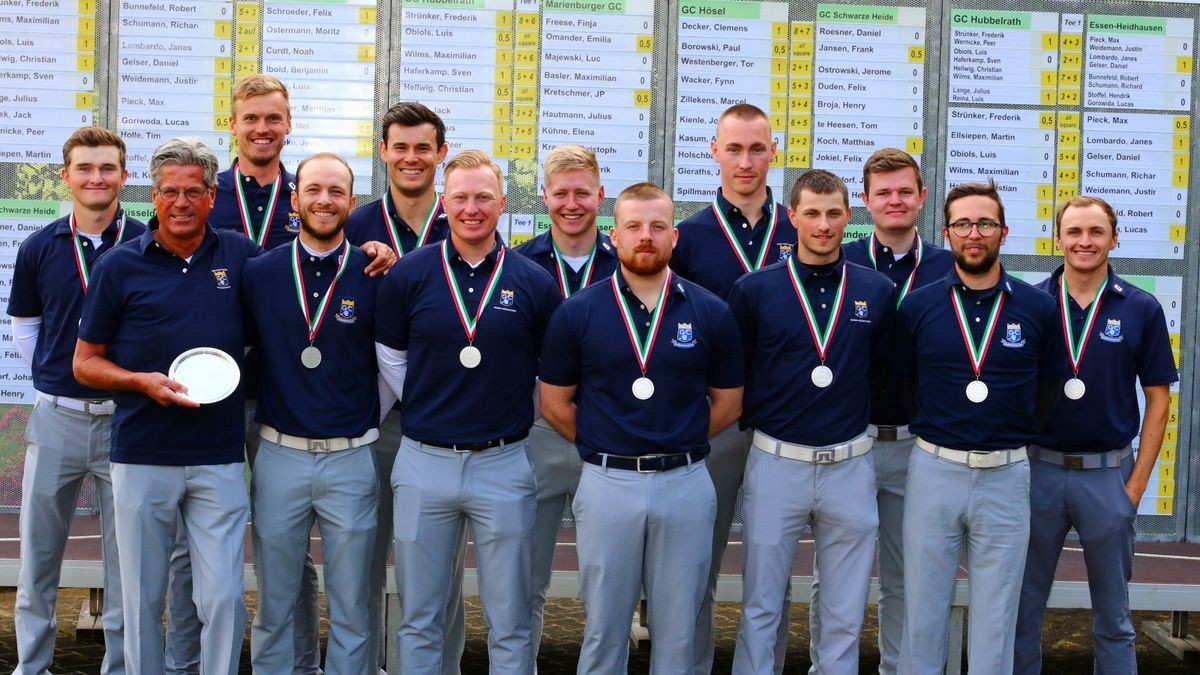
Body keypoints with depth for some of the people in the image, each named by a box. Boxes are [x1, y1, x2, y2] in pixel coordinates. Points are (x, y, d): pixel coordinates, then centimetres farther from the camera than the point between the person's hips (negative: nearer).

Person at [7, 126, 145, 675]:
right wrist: (59, 379, 7)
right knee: (37, 554, 11)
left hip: (125, 418, -2)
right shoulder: (38, 249, 2)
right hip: (56, 418, 2)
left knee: (126, 557, 7)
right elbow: (24, 329, 14)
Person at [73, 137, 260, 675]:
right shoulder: (119, 266, 0)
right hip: (142, 458, 0)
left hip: (220, 458, 1)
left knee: (224, 596, 0)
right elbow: (85, 363, 5)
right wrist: (142, 381, -14)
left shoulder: (239, 256, 4)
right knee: (144, 596, 9)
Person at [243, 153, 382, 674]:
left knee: (350, 606, 8)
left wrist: (372, 416, 4)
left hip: (352, 458, -1)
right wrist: (254, 414, 5)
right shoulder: (259, 273, 1)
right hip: (279, 455, 1)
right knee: (274, 605, 11)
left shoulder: (376, 276, -2)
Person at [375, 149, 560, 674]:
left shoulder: (534, 282, -2)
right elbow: (391, 360, 9)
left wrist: (516, 414, 8)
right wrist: (428, 409, 7)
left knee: (510, 624, 8)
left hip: (504, 464, 0)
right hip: (423, 462, 1)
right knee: (419, 620, 12)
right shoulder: (408, 274, -1)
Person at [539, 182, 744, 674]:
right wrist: (606, 448, 5)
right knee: (603, 626, 11)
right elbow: (555, 405, 4)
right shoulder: (577, 313, -2)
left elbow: (727, 403, 8)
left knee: (677, 627, 11)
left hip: (685, 483, 1)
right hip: (607, 484, 0)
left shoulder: (710, 313, 0)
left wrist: (676, 446, 7)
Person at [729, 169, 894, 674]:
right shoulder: (754, 289, -3)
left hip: (850, 466, 2)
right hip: (776, 462, -1)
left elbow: (881, 368, 12)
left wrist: (854, 409, 5)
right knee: (760, 609, 7)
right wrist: (756, 419, -1)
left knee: (845, 614, 10)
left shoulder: (876, 291, 2)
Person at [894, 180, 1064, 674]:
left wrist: (1015, 437, 11)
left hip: (1006, 474, 0)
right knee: (923, 612, 8)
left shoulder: (1037, 308, -1)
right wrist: (939, 432, 10)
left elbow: (1049, 388, 11)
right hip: (934, 468, 0)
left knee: (995, 615, 9)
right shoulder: (917, 306, 0)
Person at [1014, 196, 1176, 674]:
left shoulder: (1141, 309, -2)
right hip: (1038, 469, 1)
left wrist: (1138, 481, -4)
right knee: (1022, 605, 10)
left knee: (1112, 612, 12)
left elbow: (1158, 397, 1)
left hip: (1108, 474, 0)